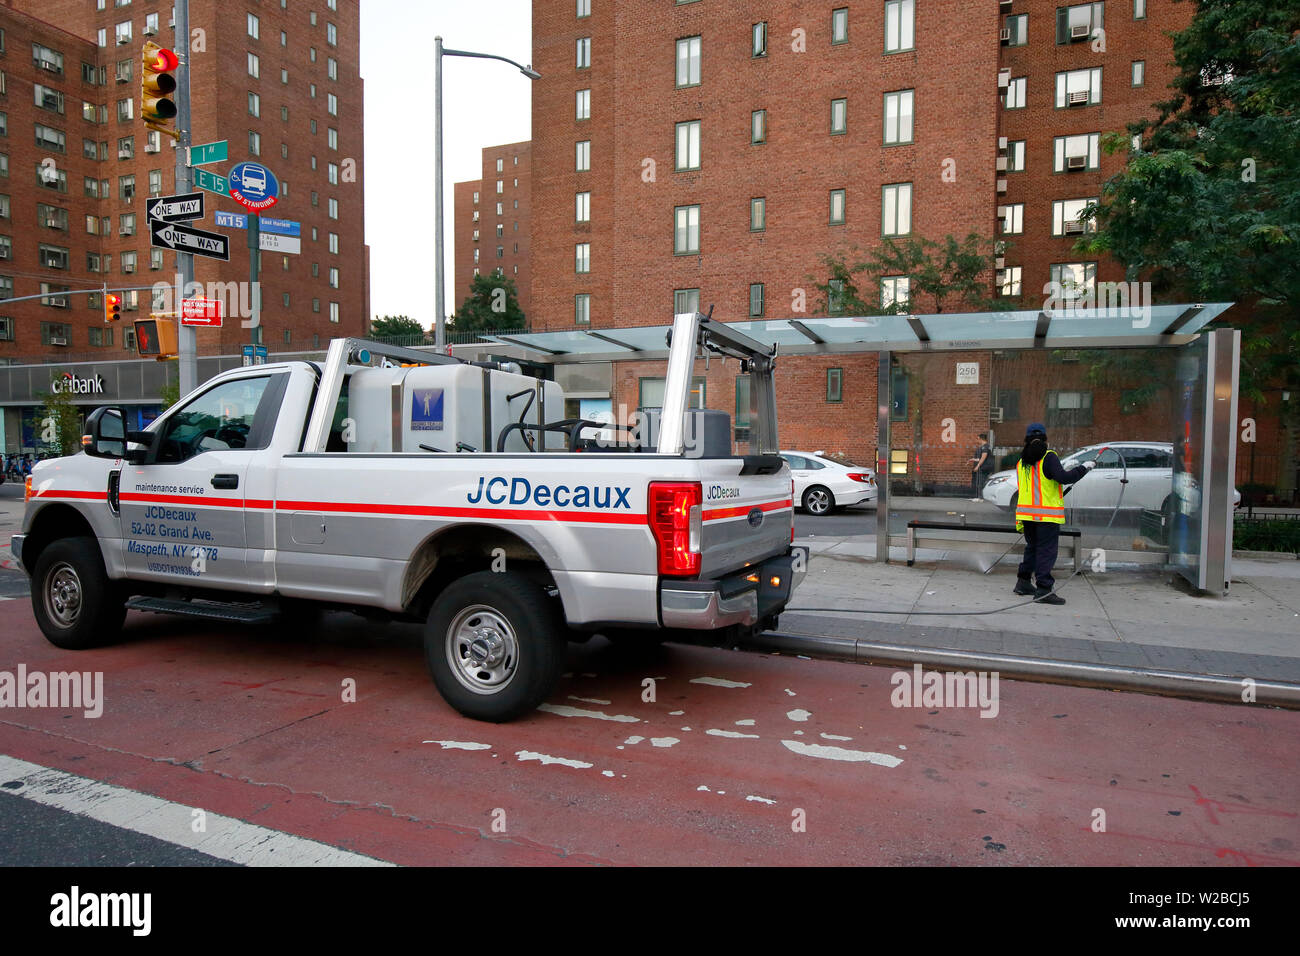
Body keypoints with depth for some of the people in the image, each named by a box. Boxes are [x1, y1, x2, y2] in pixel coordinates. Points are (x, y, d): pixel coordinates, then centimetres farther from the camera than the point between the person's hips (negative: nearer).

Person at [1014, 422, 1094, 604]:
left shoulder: (1021, 462, 12)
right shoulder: (1048, 457, -8)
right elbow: (1063, 478, -19)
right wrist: (1084, 468, -8)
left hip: (1026, 513, 7)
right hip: (1047, 514, -7)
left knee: (1032, 547, 19)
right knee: (1046, 550, -5)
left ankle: (1023, 582, 25)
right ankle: (1043, 589, -9)